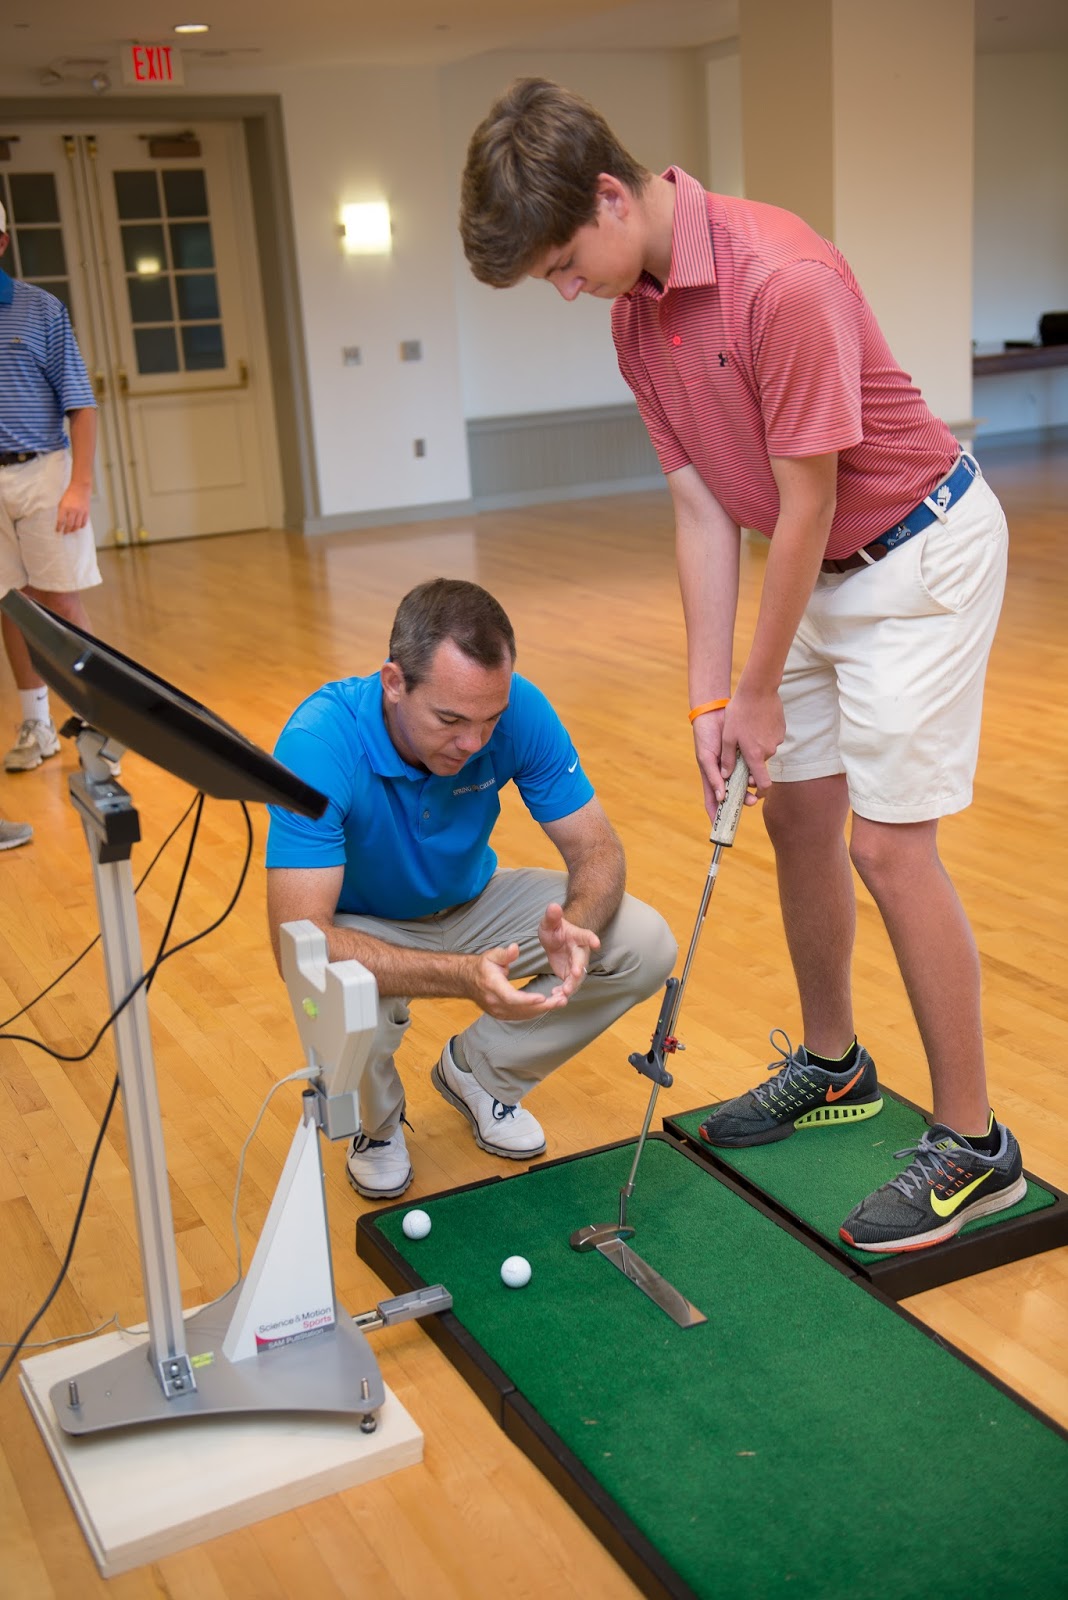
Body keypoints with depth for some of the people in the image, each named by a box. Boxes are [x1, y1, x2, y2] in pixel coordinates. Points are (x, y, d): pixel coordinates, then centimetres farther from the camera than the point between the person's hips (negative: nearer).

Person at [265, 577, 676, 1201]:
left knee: (646, 945, -15)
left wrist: (575, 926, -40)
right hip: (362, 930, -3)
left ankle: (478, 1071, 10)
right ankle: (377, 1121, 2)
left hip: (471, 905, 4)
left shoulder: (518, 708, -25)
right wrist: (464, 974, -53)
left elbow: (597, 849, -16)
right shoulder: (317, 743, -36)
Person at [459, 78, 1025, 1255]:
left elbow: (805, 505, -23)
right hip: (826, 564, 9)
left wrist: (763, 689, -13)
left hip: (920, 553, -8)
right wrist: (710, 697, -3)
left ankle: (974, 1145, 4)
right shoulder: (637, 316, -1)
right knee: (795, 808, 13)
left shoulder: (780, 278, -29)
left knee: (888, 840, -10)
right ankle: (832, 1065, 32)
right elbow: (702, 506, 0)